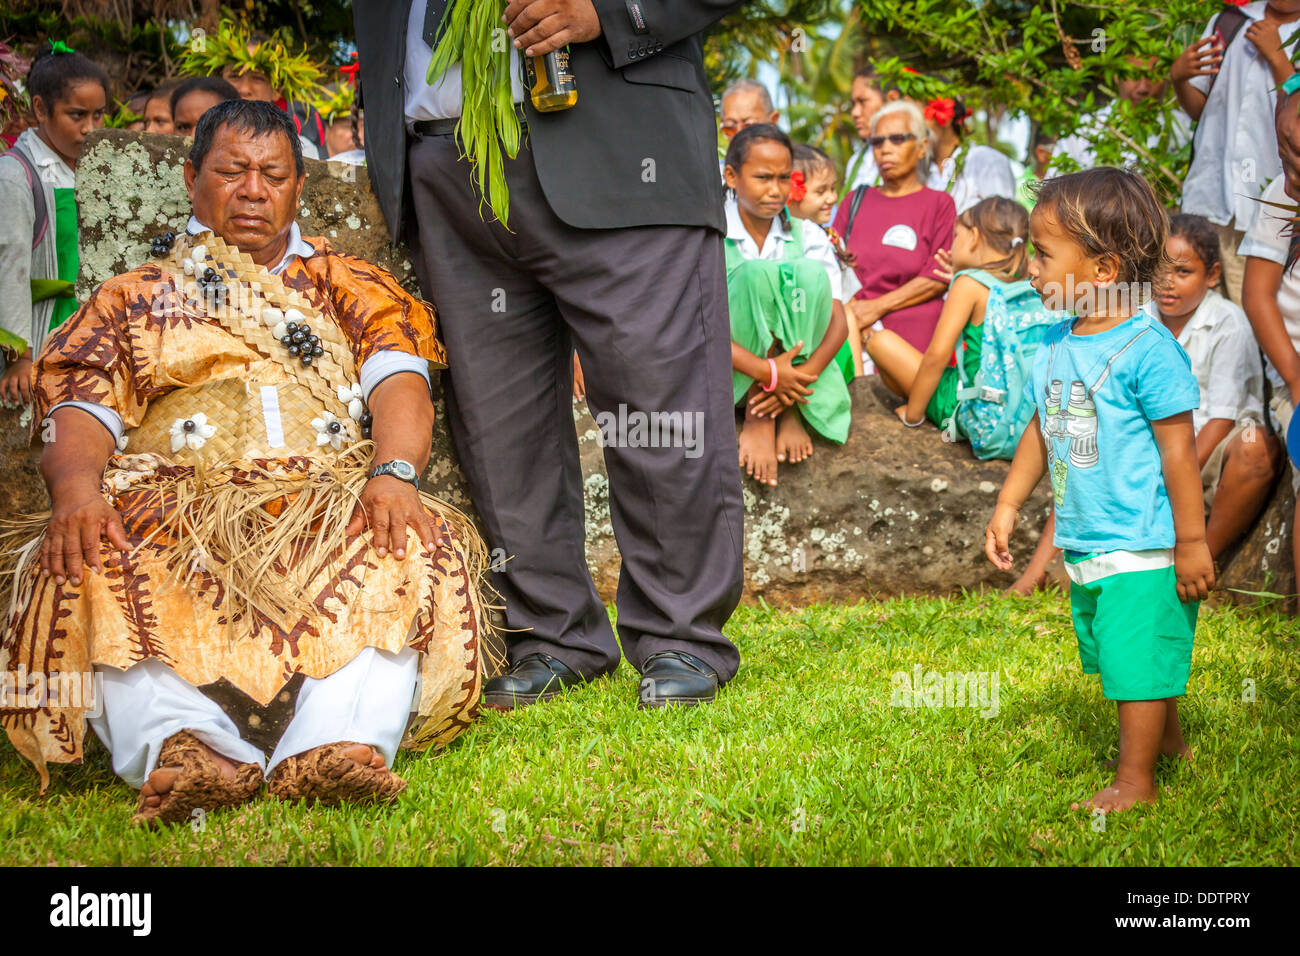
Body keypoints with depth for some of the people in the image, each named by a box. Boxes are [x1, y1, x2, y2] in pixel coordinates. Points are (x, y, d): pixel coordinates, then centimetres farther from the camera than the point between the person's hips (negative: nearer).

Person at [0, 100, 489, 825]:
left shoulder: (351, 289, 26)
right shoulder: (136, 299, 25)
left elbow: (399, 381, 7)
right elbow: (83, 410, 9)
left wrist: (395, 472, -17)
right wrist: (77, 489, -16)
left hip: (328, 514, 0)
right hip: (174, 514, 0)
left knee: (411, 544, -35)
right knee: (85, 567, -34)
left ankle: (336, 741, -56)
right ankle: (181, 744, -57)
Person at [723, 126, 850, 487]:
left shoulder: (808, 236, 3)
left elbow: (838, 322, -6)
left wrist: (804, 373, -27)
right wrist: (767, 372, -30)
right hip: (733, 371, -3)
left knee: (808, 272, -23)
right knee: (757, 272, -28)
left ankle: (789, 410, -23)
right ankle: (758, 415, -28)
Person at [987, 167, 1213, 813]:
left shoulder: (1146, 349, -19)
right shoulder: (1056, 347, 5)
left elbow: (1178, 449, -17)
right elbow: (1041, 433, 17)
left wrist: (1191, 541, -15)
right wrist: (1007, 506, 18)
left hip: (1141, 547, -8)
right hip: (1085, 545, 8)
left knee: (1139, 659, -2)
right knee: (1120, 658, 19)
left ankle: (1135, 781, 10)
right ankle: (1168, 742, 38)